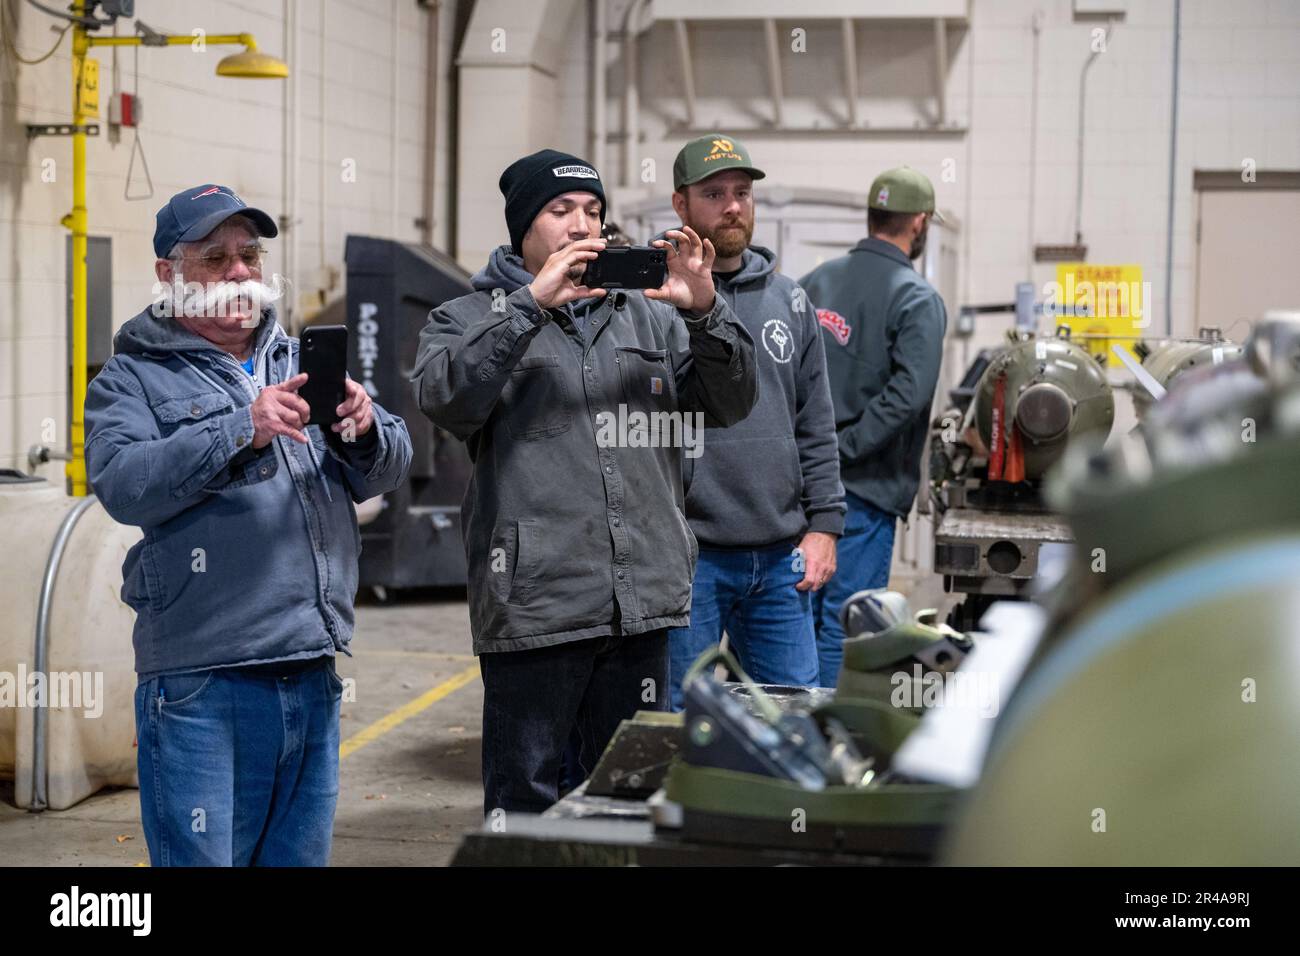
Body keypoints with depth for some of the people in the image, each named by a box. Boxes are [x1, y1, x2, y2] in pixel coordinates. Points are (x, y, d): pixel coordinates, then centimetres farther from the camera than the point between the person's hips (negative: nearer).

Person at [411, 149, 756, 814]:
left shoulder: (648, 315, 17)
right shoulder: (469, 319, 6)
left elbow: (729, 403, 9)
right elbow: (445, 399, -15)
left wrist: (705, 312, -8)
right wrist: (532, 303, -21)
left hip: (642, 604, 4)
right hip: (534, 603, -4)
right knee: (523, 801, 3)